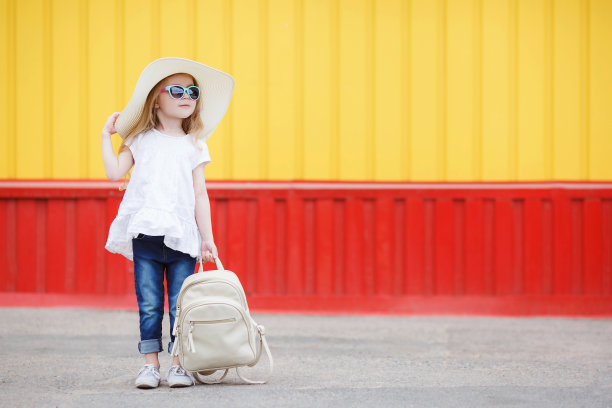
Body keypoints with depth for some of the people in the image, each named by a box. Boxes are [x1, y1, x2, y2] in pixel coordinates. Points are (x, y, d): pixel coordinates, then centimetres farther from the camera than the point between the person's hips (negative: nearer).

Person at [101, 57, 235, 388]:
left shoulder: (194, 145, 11)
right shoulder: (140, 140, 11)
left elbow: (200, 195, 9)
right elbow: (114, 172, 0)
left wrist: (206, 237, 3)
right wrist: (106, 137, 5)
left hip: (183, 236, 0)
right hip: (145, 234, 0)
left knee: (180, 306, -1)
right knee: (149, 305, 1)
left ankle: (178, 364, 7)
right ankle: (150, 363, 9)